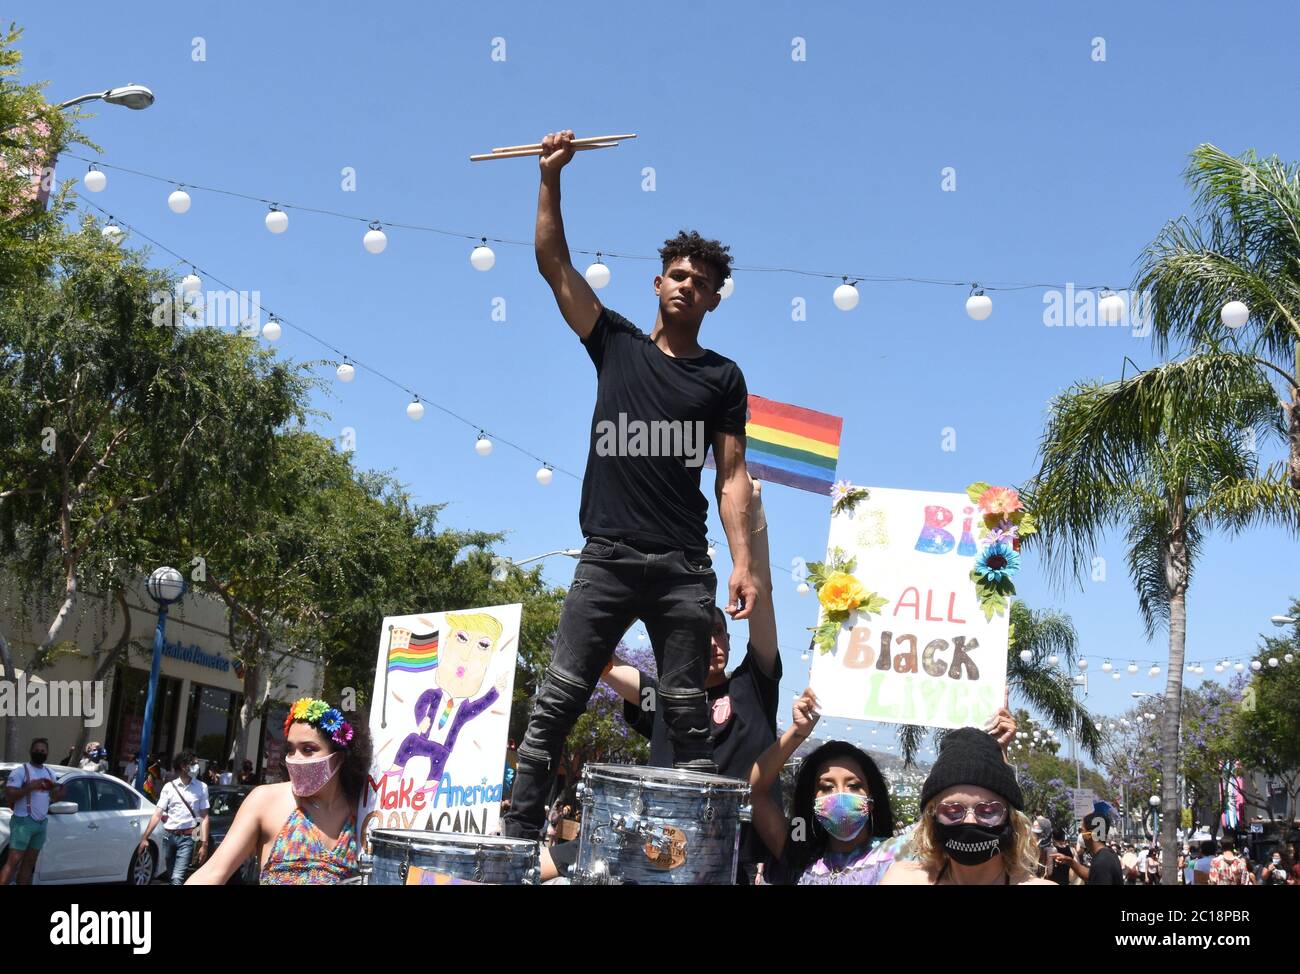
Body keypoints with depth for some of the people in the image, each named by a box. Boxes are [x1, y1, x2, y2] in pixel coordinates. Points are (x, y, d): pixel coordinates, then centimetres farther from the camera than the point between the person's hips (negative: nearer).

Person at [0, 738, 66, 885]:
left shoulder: (50, 773, 15)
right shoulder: (20, 771, -7)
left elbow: (56, 798, 20)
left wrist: (59, 791, -3)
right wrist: (30, 787, -25)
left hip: (42, 823, 7)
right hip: (23, 822, -7)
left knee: (29, 862, 9)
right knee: (14, 861, -13)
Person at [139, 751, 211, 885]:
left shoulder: (201, 787, 0)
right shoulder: (169, 787, 2)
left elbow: (204, 817, 0)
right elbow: (157, 814, 1)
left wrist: (204, 844, -6)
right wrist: (145, 838, -6)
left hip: (187, 838, -2)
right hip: (168, 836, 2)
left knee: (177, 878, -14)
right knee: (172, 877, 12)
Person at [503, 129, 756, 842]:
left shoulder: (723, 378, 10)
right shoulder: (617, 343, 12)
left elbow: (732, 474, 5)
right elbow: (554, 263, 9)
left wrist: (743, 562, -6)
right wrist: (551, 179, 0)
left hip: (684, 568, 0)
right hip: (607, 558, 0)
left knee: (687, 711, 2)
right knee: (558, 698, -3)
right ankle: (519, 830, 1)